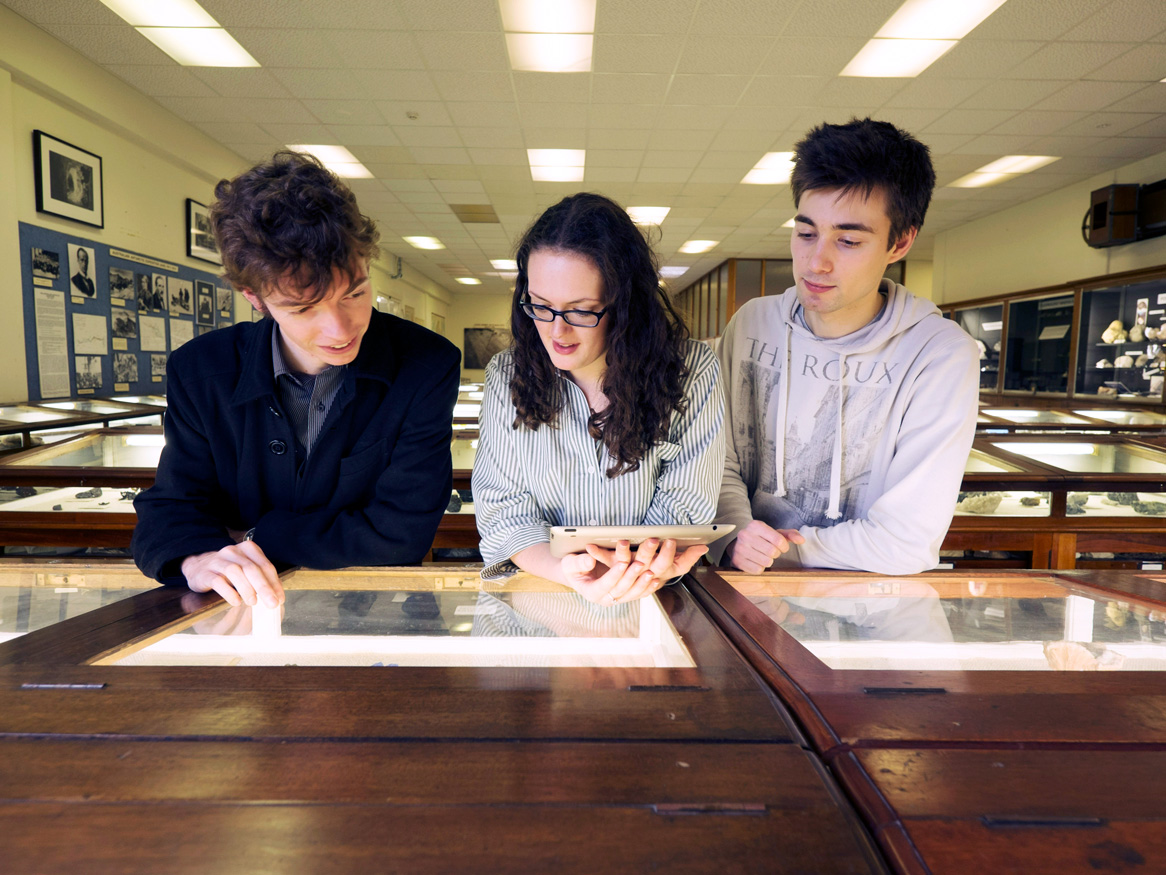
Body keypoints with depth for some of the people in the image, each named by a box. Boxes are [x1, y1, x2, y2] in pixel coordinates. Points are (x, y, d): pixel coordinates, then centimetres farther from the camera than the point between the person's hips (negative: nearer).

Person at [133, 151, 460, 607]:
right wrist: (198, 558, -24)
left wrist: (257, 535, -8)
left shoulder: (428, 366, -13)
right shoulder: (199, 372, -4)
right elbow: (169, 510, -1)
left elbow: (401, 533, -14)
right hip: (247, 619, 3)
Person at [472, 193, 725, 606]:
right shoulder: (506, 376, -2)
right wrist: (567, 571, -24)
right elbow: (505, 509, -4)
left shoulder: (692, 372, -6)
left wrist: (640, 570, -27)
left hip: (653, 601, -1)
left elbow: (683, 509, -6)